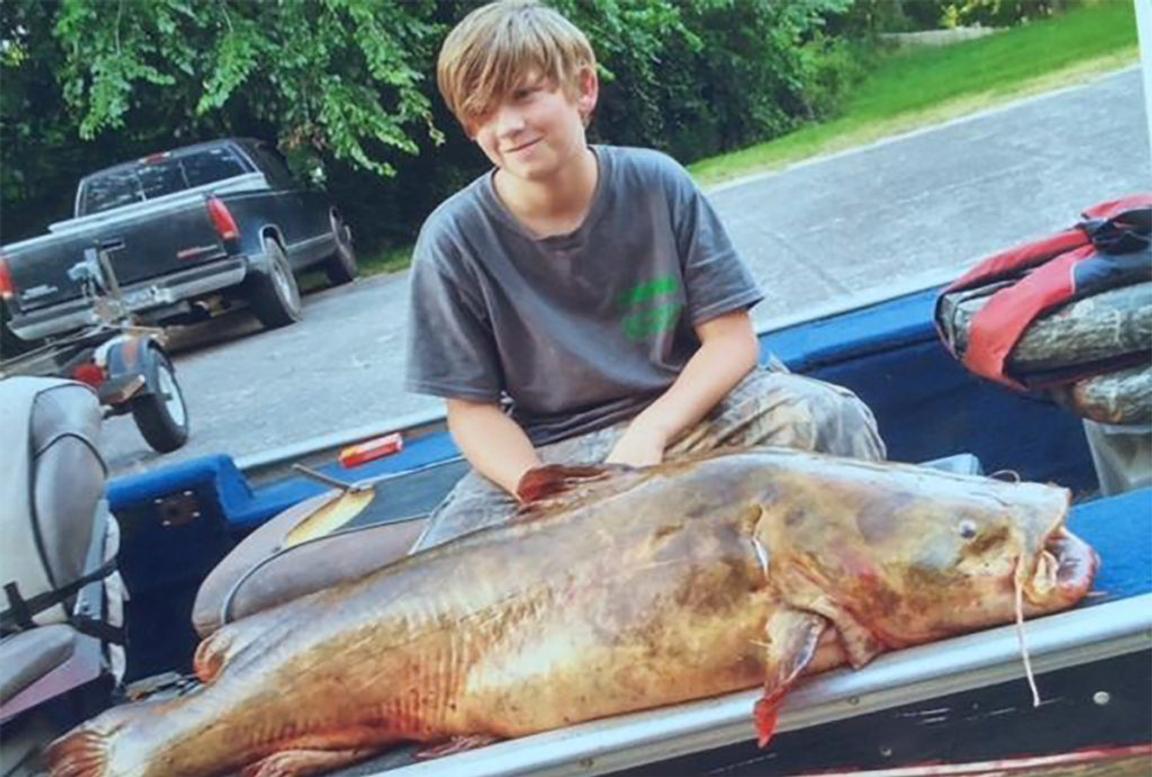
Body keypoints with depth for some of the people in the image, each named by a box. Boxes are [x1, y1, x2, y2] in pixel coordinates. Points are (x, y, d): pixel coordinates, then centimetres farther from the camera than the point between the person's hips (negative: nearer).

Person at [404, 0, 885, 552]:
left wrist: (649, 431, -23)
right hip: (543, 453, 0)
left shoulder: (657, 184, -10)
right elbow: (473, 407, -6)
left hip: (684, 407, 1)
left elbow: (731, 337, -7)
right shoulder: (453, 239, -11)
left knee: (831, 419, -25)